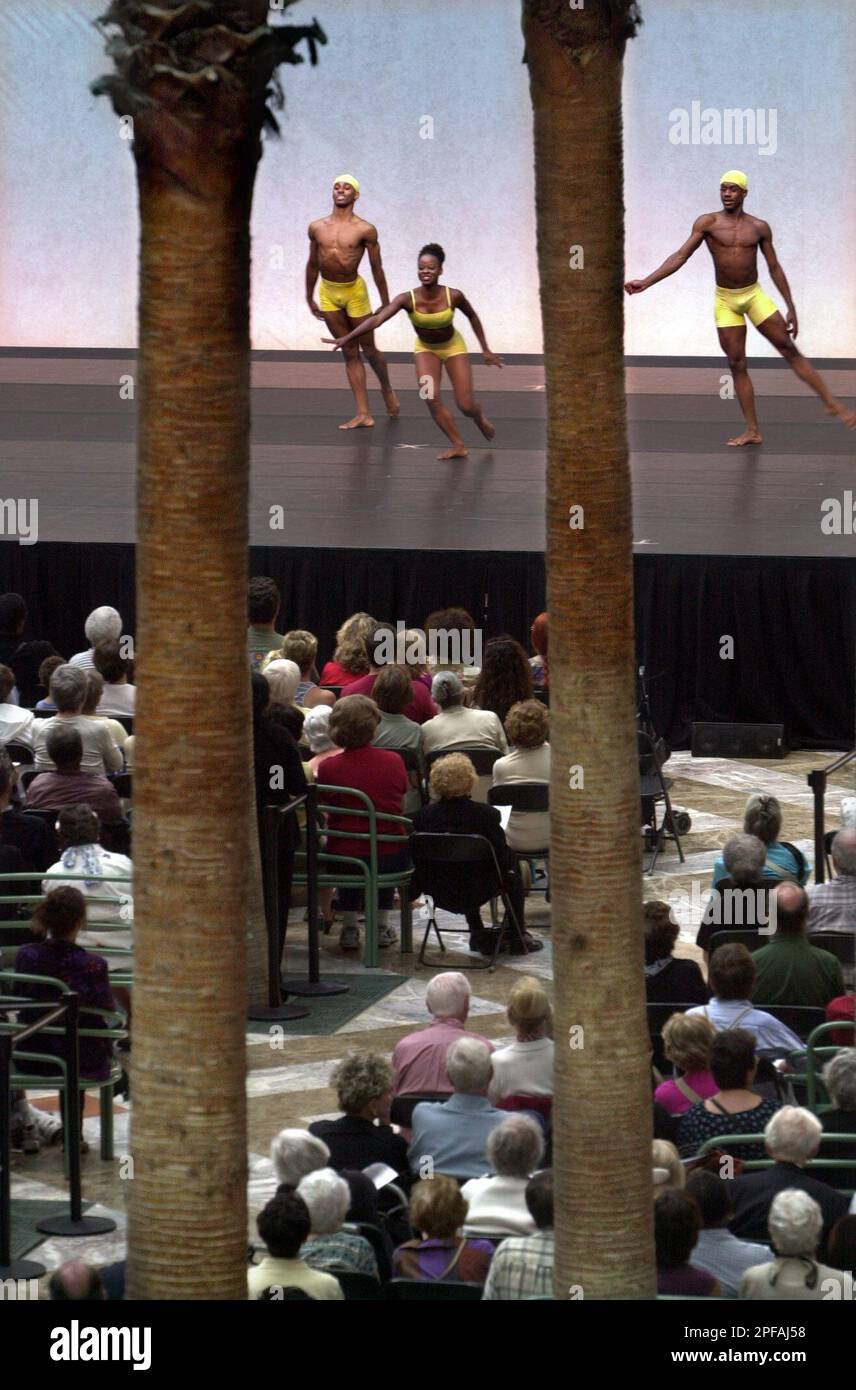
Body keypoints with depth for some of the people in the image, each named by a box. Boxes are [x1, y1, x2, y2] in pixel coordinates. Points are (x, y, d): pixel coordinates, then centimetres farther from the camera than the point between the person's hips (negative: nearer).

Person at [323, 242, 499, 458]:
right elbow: (377, 319, -40)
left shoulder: (453, 296, -27)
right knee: (432, 399, -18)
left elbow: (472, 316, -6)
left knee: (466, 406, -1)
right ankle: (458, 446, -1)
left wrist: (485, 350, 0)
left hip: (453, 347, -1)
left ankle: (481, 419, 37)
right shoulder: (408, 300, -29)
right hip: (426, 349, 1)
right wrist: (346, 338, -54)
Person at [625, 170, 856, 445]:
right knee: (737, 365, 1)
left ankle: (832, 403, -1)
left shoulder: (759, 227, -1)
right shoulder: (707, 223, -5)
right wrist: (646, 282, -20)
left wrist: (791, 308, 4)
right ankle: (752, 431, 5)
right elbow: (681, 256, -10)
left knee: (790, 350, -6)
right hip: (725, 300, 0)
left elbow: (774, 268, 5)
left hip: (754, 296, 0)